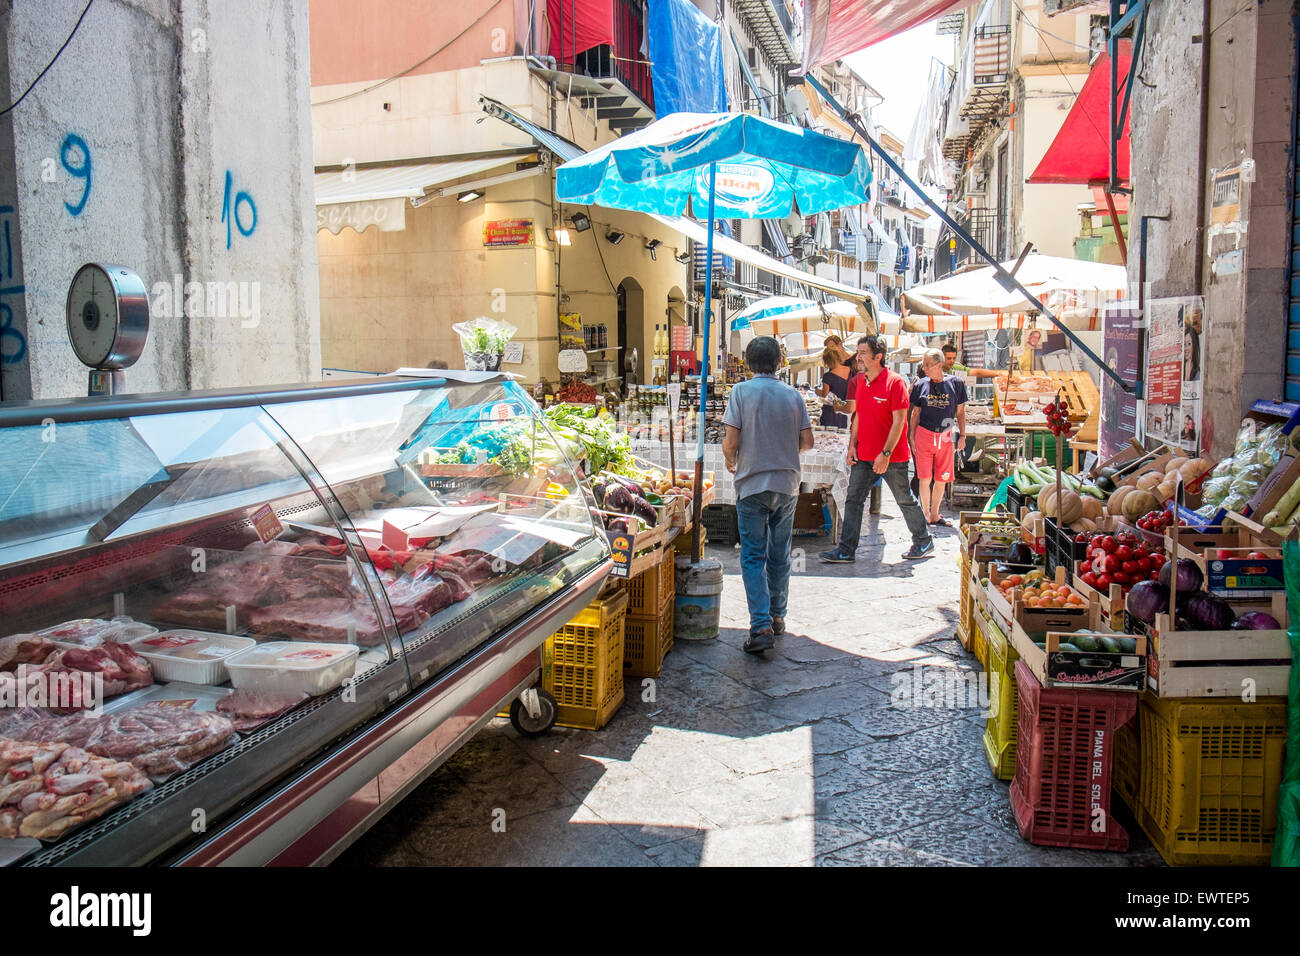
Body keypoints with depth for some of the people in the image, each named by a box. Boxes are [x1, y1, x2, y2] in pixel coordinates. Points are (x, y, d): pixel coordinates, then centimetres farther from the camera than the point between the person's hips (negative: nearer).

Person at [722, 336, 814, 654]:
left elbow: (731, 441, -11)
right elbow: (807, 442, 3)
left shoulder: (741, 392, -7)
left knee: (753, 557, -1)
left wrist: (730, 461, 11)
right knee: (780, 555, 15)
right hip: (787, 485, 3)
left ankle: (761, 626, -10)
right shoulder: (792, 394, 2)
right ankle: (778, 617, 25)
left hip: (752, 485, -3)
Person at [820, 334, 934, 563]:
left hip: (893, 457, -6)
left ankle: (924, 543, 27)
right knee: (853, 500, 0)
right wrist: (852, 445, 6)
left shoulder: (895, 382, -13)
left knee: (905, 500, 9)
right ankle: (846, 550, 4)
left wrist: (886, 454, -20)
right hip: (864, 456, 6)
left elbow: (899, 420, -15)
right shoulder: (859, 381, 7)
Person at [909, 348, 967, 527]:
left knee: (941, 480, 6)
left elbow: (960, 412, 8)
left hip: (945, 437, 1)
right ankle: (925, 515, 12)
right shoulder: (921, 385, 0)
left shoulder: (955, 383, -1)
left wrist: (962, 436, 5)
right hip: (924, 435, -1)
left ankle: (934, 515, 20)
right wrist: (912, 438, 3)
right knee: (925, 479, -3)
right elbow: (915, 413, 7)